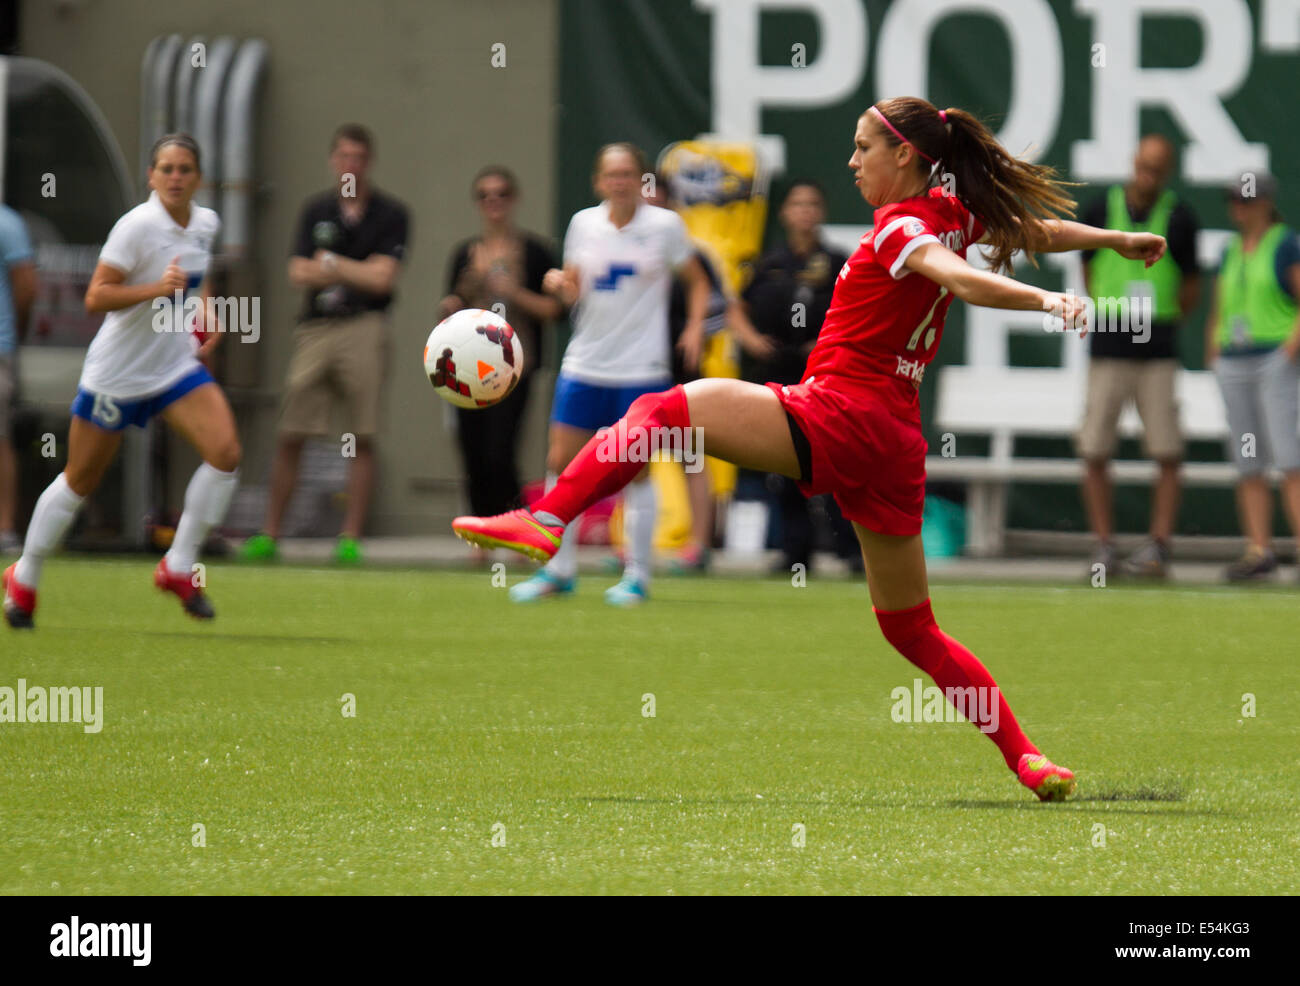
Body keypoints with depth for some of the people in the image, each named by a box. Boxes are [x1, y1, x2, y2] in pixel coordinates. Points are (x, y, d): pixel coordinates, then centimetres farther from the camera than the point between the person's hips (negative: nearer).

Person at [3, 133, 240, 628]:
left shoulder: (206, 224, 3)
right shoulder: (138, 226, -19)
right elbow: (95, 296, -22)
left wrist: (207, 315, 6)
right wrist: (157, 289, -32)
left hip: (177, 362, 5)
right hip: (118, 370, -5)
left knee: (226, 452, -16)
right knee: (80, 480, 7)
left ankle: (179, 567, -1)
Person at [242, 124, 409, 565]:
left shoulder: (390, 214, 3)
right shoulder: (316, 210, 14)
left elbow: (382, 278, -7)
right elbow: (299, 273, 6)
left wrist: (330, 264, -4)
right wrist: (355, 273, -9)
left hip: (364, 327, -3)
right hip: (315, 329, 3)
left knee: (362, 440, -6)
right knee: (290, 436, 0)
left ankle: (350, 538, -2)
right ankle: (269, 534, 7)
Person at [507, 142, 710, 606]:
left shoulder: (665, 225, -3)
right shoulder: (583, 224, 5)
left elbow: (697, 281, 8)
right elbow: (574, 292, 12)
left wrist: (695, 326, -7)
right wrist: (560, 283, -10)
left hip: (641, 369, -3)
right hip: (585, 364, 3)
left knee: (635, 472, -2)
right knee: (561, 463, 1)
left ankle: (637, 575, 8)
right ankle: (558, 570, 11)